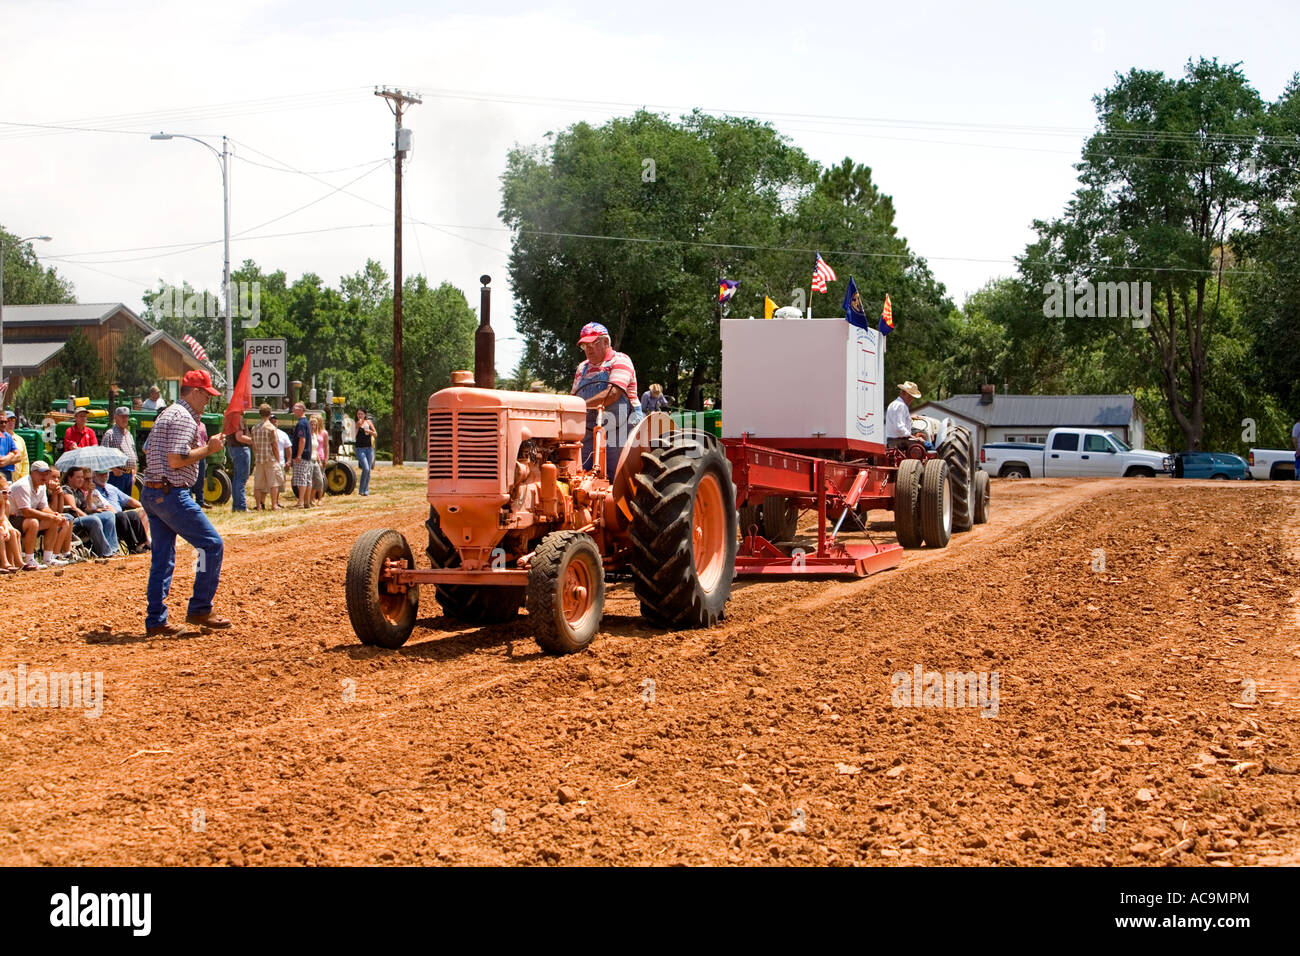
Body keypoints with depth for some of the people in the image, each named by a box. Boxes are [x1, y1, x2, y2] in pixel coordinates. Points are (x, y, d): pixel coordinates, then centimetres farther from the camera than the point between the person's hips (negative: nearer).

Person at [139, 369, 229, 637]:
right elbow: (176, 460, -21)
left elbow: (149, 452, 21)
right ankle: (199, 610, -2)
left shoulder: (166, 414, 20)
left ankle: (155, 621, 13)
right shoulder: (184, 418, -12)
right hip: (171, 494, -11)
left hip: (151, 493, 11)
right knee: (212, 544, -4)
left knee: (162, 557, 11)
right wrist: (208, 449, -10)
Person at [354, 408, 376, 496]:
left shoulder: (369, 422, 8)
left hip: (369, 448, 4)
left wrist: (369, 431, -8)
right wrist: (358, 426, -20)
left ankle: (366, 490, 14)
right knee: (365, 468, -17)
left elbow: (375, 434, 11)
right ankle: (361, 489, -4)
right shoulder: (356, 424, -2)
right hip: (360, 449, -4)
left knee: (368, 470, 5)